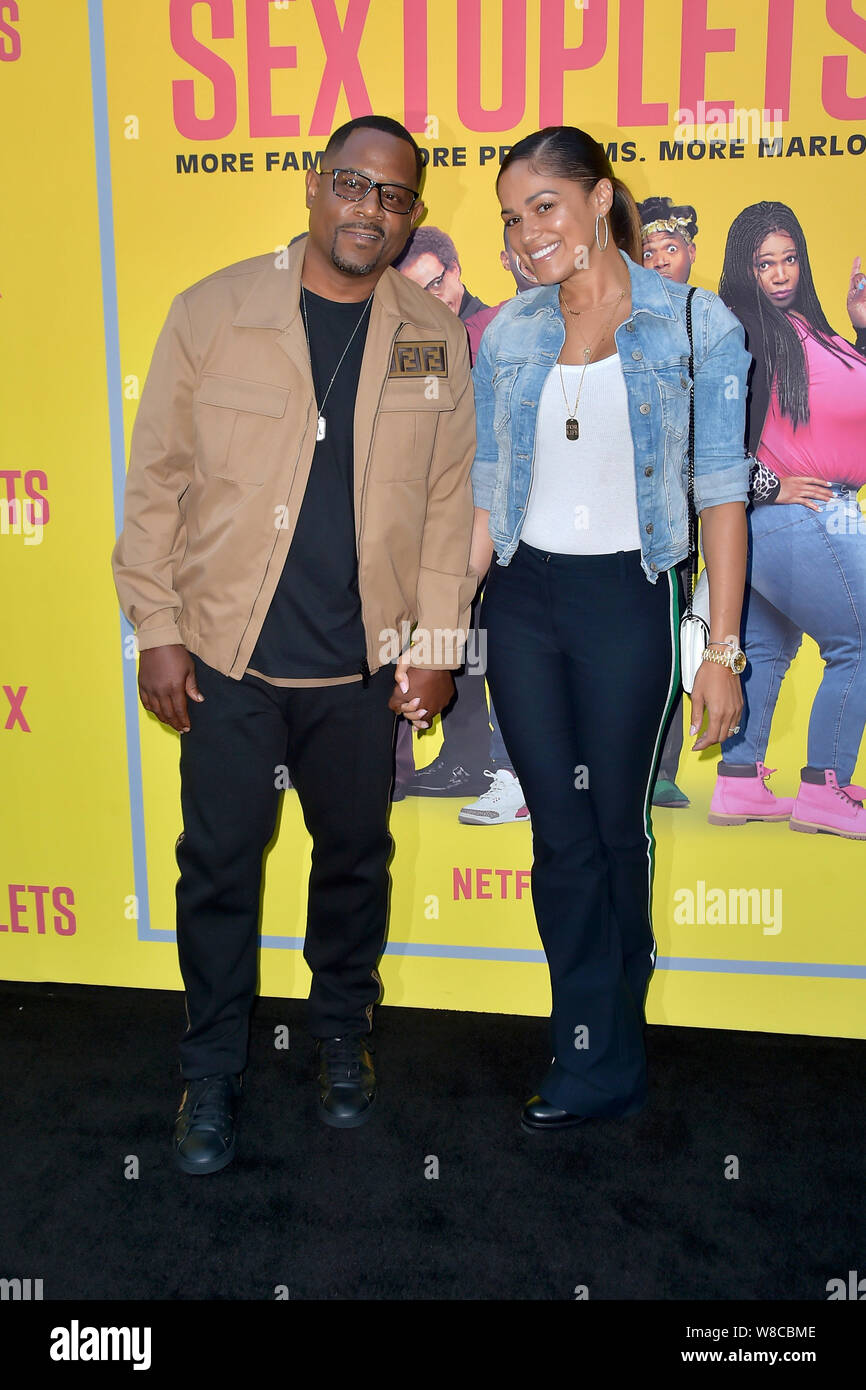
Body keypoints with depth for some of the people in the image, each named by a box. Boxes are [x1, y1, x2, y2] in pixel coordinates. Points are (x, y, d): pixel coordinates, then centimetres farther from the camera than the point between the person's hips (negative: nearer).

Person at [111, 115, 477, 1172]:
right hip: (228, 654, -1)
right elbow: (156, 478, 0)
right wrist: (156, 629, -3)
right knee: (219, 864, 7)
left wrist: (436, 646, 3)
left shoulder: (435, 339, 4)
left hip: (363, 664, 2)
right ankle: (211, 1069, 27)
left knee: (355, 855, 15)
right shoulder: (213, 311, -2)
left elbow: (449, 501, 6)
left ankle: (343, 1035, 38)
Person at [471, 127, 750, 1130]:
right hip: (524, 602, 3)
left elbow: (720, 494, -5)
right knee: (560, 834, 7)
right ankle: (603, 1061, 21)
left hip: (629, 603, -3)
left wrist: (721, 651, -8)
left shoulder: (696, 326, -4)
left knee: (616, 829, 7)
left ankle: (599, 1038, 27)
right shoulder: (508, 335, 6)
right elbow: (486, 494, 9)